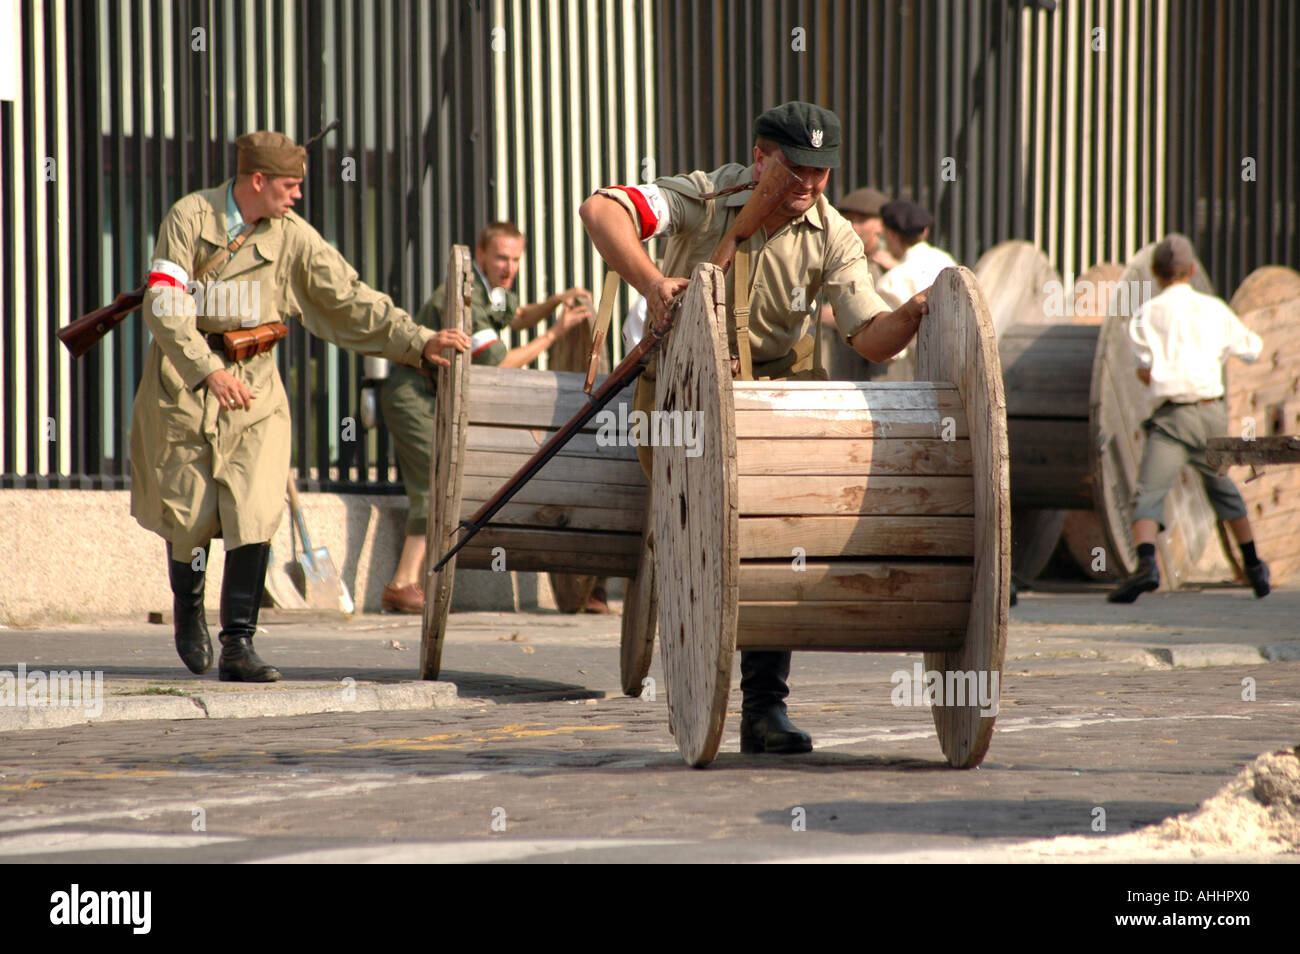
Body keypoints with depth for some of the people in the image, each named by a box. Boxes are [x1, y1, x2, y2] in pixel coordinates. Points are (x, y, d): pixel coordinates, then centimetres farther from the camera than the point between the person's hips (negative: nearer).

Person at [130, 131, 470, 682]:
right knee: (191, 517, 3)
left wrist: (418, 342, -10)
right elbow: (164, 307, -16)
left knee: (256, 517, -11)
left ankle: (238, 647, -9)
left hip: (255, 387, 2)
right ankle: (188, 608, 34)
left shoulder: (292, 237, -1)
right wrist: (208, 370, -28)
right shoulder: (189, 218, -10)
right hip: (184, 383, -2)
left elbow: (351, 301, 0)